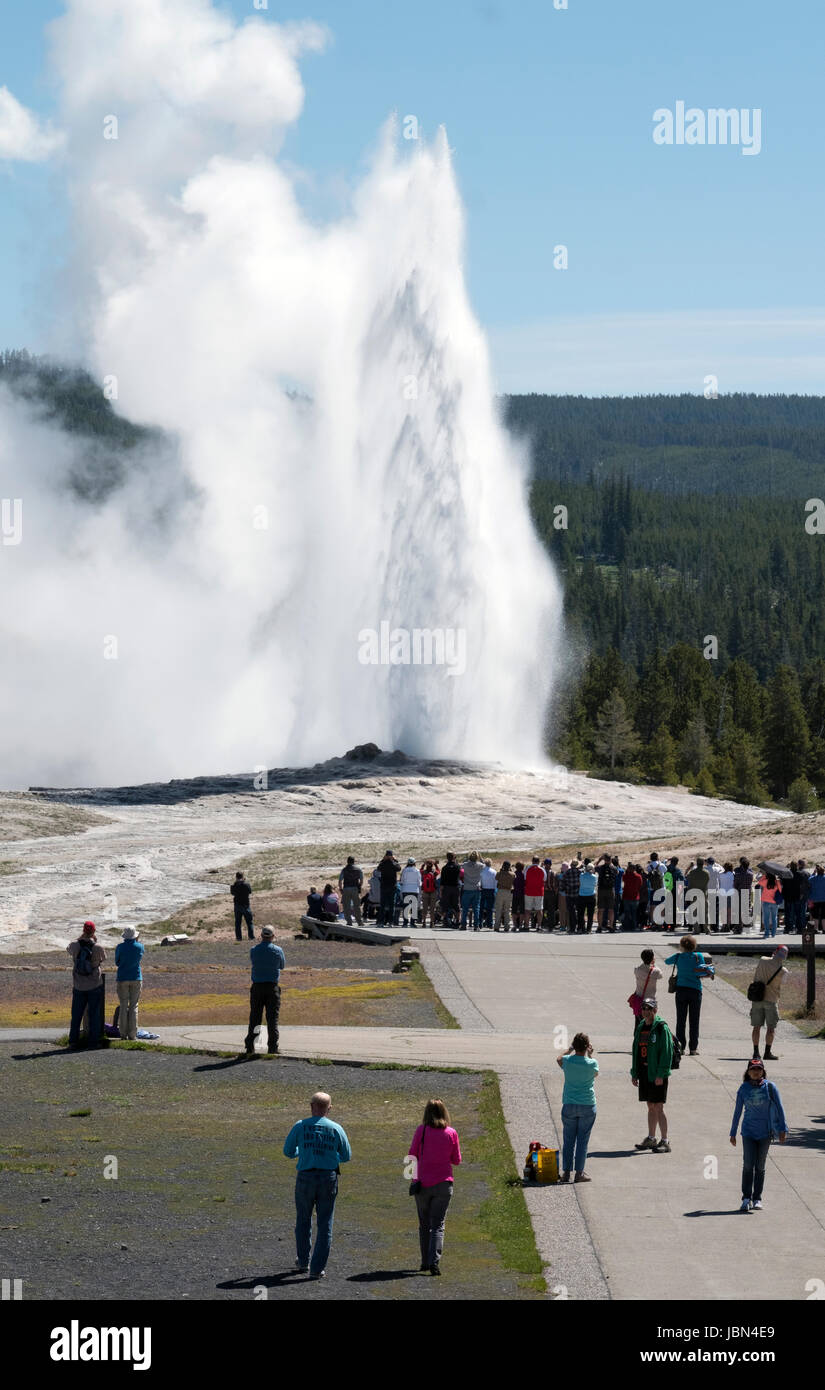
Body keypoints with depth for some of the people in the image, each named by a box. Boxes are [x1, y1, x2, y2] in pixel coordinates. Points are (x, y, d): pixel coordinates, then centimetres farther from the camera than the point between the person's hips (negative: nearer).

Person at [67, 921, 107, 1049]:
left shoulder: (75, 945, -9)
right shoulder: (98, 948, -13)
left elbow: (69, 948, 15)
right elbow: (103, 958, 8)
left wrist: (80, 937, 18)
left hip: (78, 986, 2)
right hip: (95, 986, -2)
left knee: (76, 1015, 11)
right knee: (94, 1014, 5)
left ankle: (73, 1040, 12)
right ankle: (94, 1041, 5)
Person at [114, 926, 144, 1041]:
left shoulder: (120, 947, -8)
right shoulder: (139, 947, -5)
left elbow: (117, 962, 2)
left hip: (123, 978, -1)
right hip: (136, 978, 1)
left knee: (124, 1006, 7)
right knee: (133, 1006, 5)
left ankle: (123, 1034, 7)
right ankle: (132, 1035, 2)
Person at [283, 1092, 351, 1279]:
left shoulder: (300, 1127, -3)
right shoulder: (336, 1129, -1)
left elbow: (288, 1152, 7)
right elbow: (346, 1156, 8)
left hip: (305, 1178, 0)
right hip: (328, 1178, 0)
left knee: (303, 1221, 20)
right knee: (325, 1225, 5)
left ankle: (303, 1262, 28)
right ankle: (317, 1268, 1)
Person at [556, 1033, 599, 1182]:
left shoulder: (567, 1061, -7)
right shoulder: (592, 1063, -11)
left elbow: (559, 1059, 18)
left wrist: (570, 1050, 28)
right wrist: (591, 1054, 18)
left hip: (569, 1106, 1)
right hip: (587, 1106, -1)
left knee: (568, 1140, 8)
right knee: (582, 1140, 4)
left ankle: (566, 1172, 9)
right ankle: (579, 1173, 4)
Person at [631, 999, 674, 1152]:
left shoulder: (661, 1028, -10)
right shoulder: (640, 1027, 13)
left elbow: (666, 1052, -14)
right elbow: (636, 1051, 19)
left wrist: (660, 1075, -18)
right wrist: (634, 1073, 15)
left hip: (657, 1075, -7)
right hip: (644, 1073, 7)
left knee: (658, 1108, -7)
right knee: (650, 1107, 14)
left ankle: (665, 1141, -4)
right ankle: (651, 1138, 21)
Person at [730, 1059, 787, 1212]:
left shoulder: (770, 1087, -4)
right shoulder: (744, 1089, -1)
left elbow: (779, 1108, 0)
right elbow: (737, 1112, 7)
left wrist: (783, 1129, -4)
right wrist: (733, 1133, 10)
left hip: (765, 1133, 0)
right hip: (748, 1132, 0)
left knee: (760, 1167, 4)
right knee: (748, 1165, -7)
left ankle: (757, 1199, 11)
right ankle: (746, 1198, -2)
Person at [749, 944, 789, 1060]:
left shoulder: (763, 961, -4)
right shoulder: (782, 971, -14)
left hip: (757, 999, 4)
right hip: (771, 999, -4)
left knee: (757, 1027, 8)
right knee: (771, 1028, 1)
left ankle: (756, 1052, 8)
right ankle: (767, 1052, -5)